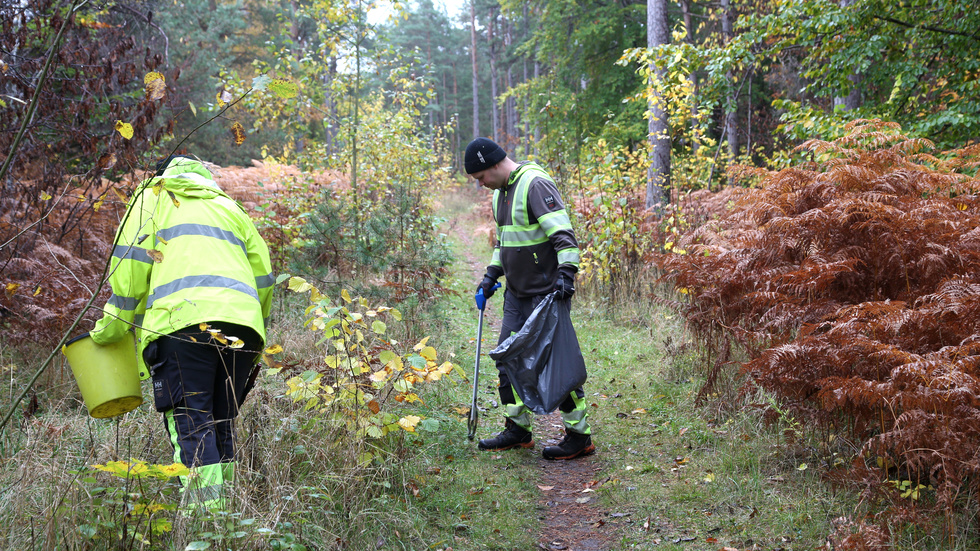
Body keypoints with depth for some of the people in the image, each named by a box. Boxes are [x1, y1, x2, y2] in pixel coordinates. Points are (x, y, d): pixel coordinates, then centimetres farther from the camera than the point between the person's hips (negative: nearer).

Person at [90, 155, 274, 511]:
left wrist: (110, 329, 13)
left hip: (184, 321, -4)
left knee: (191, 426, -9)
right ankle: (223, 504, 10)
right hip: (243, 324, 5)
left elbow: (129, 267, 6)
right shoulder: (229, 206, 32)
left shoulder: (153, 196, 21)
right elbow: (264, 276, 24)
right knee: (221, 425, 13)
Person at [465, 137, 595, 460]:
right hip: (517, 293, 9)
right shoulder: (500, 191, 14)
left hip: (547, 293, -9)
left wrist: (566, 272, -32)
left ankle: (579, 436, 5)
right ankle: (518, 429, 22)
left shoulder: (536, 184, -16)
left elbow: (563, 234, -22)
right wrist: (492, 274, 17)